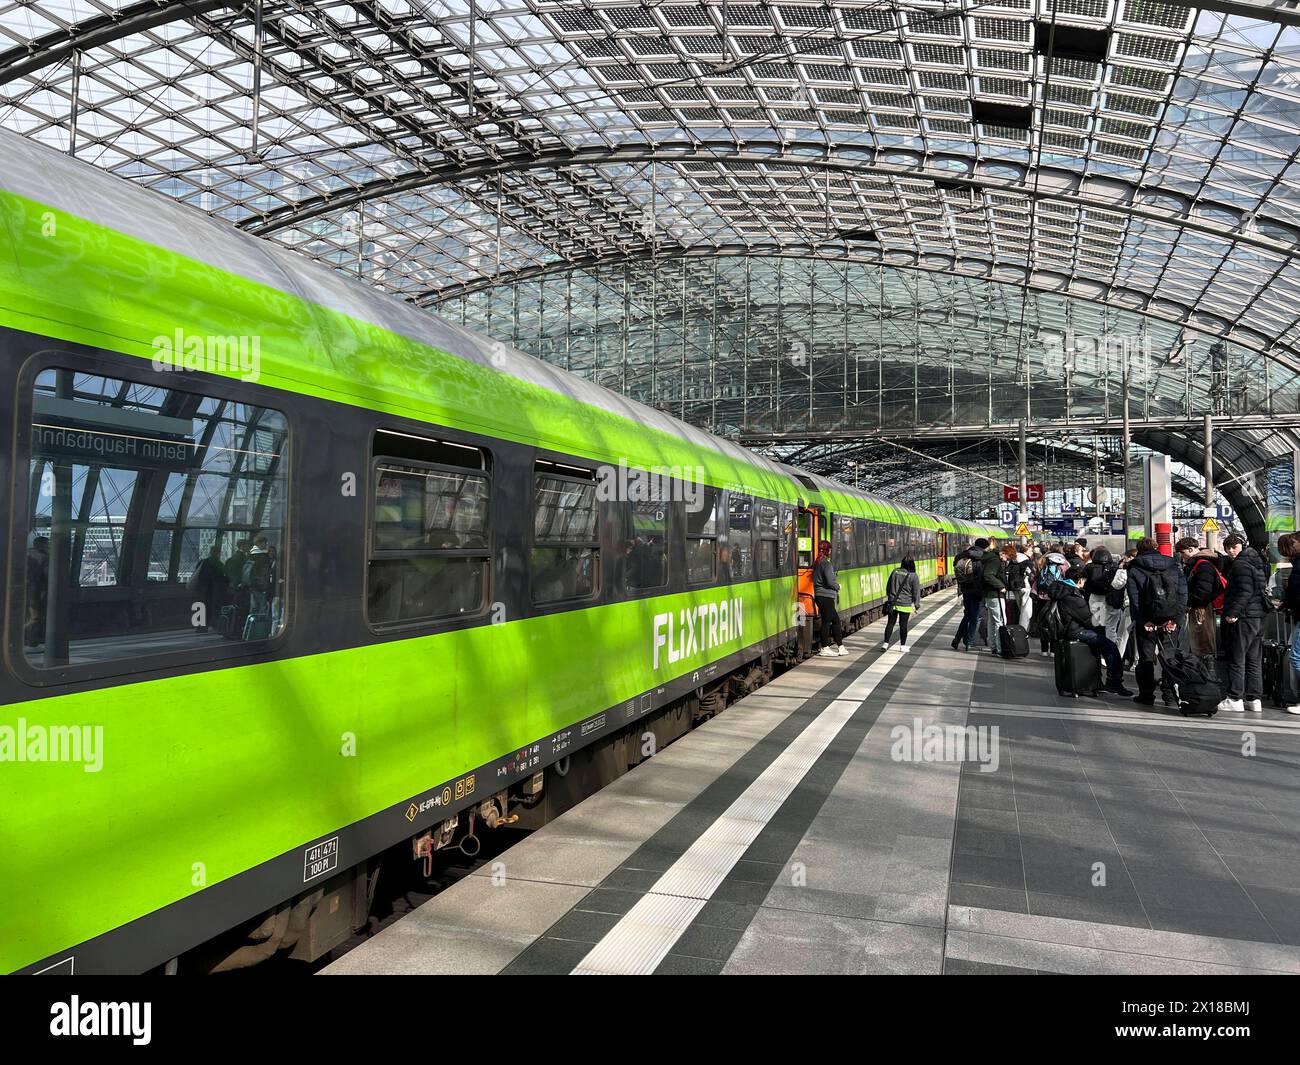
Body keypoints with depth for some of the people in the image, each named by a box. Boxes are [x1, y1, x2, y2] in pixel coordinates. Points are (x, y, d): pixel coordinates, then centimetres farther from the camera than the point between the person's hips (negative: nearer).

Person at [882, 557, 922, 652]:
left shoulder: (895, 572, 0)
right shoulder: (913, 576, -9)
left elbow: (888, 587, 10)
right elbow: (916, 592, -4)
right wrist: (917, 606, 7)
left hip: (892, 603, 3)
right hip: (905, 605, -3)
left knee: (890, 623, 9)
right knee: (903, 625, 5)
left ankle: (885, 643, 6)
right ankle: (902, 646, 13)